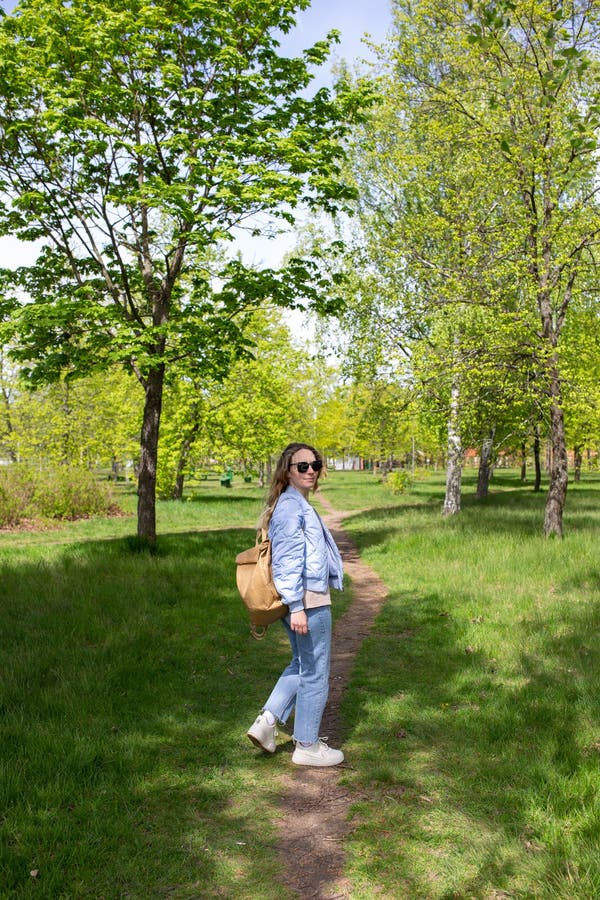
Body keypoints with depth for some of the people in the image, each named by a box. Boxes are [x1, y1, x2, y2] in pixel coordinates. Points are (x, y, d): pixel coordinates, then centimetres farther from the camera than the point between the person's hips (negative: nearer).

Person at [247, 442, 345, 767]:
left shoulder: (299, 505, 16)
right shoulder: (290, 506, -15)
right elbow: (288, 559, -21)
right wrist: (296, 607, -23)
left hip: (306, 600, 10)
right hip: (308, 600, -10)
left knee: (302, 664, 22)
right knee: (315, 673, 2)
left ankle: (267, 721, 19)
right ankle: (307, 746, 15)